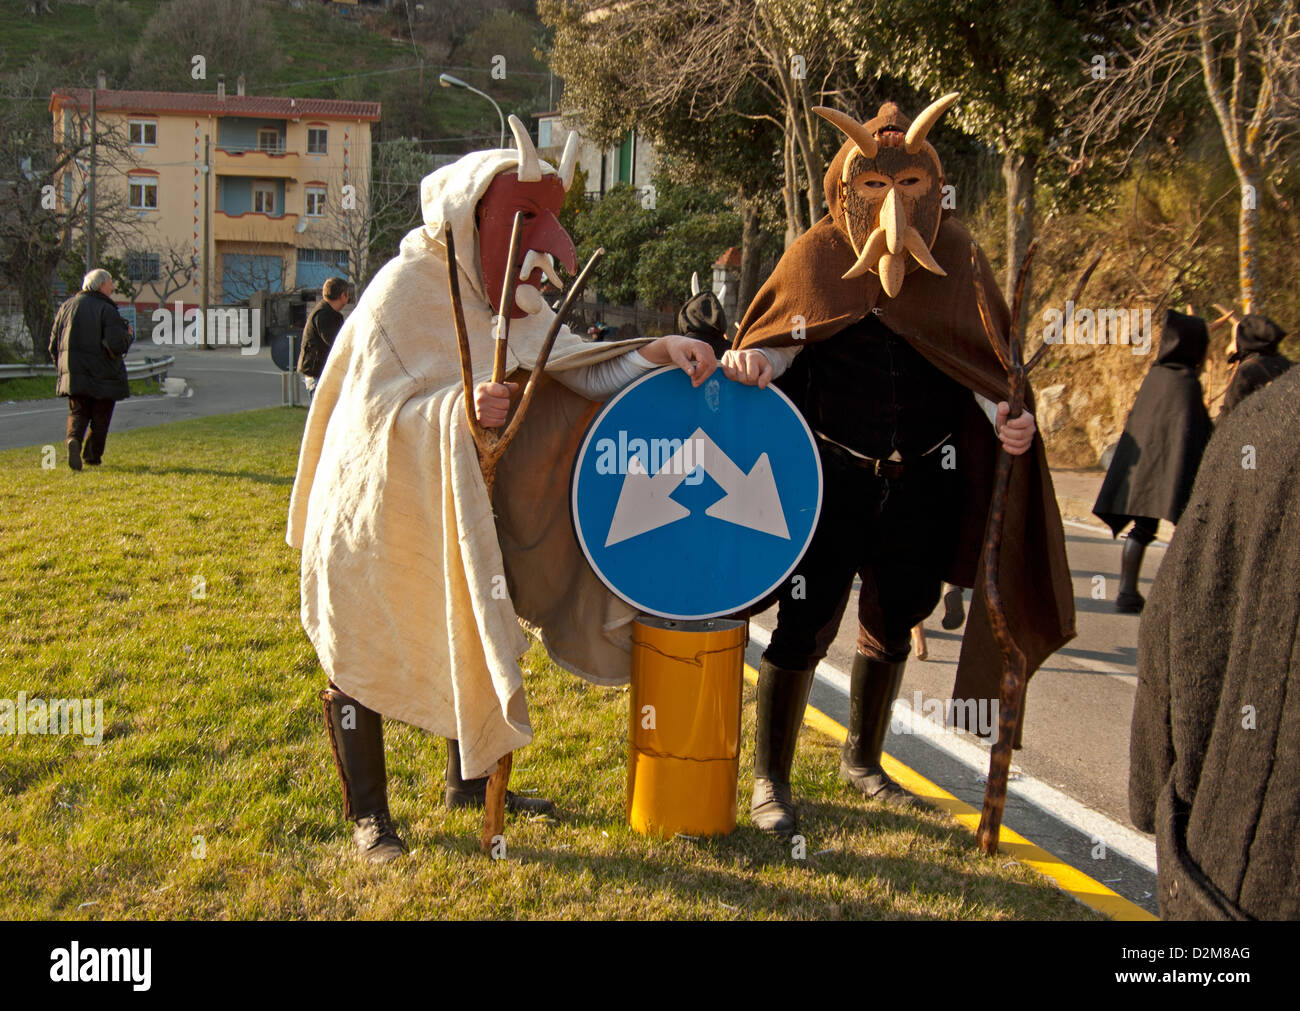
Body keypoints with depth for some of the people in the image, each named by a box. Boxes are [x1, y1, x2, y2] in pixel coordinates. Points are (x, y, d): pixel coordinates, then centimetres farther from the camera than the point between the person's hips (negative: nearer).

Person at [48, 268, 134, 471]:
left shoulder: (66, 307, 8)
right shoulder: (106, 310, -11)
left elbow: (53, 345, 11)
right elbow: (116, 346, -20)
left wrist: (63, 368, 22)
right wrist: (129, 336, 0)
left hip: (74, 376, 4)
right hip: (103, 376, -4)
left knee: (77, 412, 10)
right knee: (100, 417, 10)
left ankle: (74, 439, -19)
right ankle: (93, 455, 12)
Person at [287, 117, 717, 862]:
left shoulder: (508, 295, 2)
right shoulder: (406, 289, -21)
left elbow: (574, 367, -6)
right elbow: (381, 407, -24)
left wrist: (656, 352, -22)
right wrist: (461, 410, -41)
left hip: (459, 508, 7)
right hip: (379, 510, -7)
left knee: (473, 640, 18)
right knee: (365, 660, 5)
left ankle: (470, 780, 37)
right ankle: (368, 813, 20)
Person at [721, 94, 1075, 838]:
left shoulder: (955, 254, 1)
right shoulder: (819, 255, -4)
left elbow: (983, 359, 3)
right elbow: (780, 340, -3)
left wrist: (1006, 416, -15)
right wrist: (750, 364, -26)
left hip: (924, 481, 4)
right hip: (831, 476, -3)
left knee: (894, 623, 16)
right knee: (805, 623, -7)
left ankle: (863, 759, 36)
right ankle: (771, 780, 8)